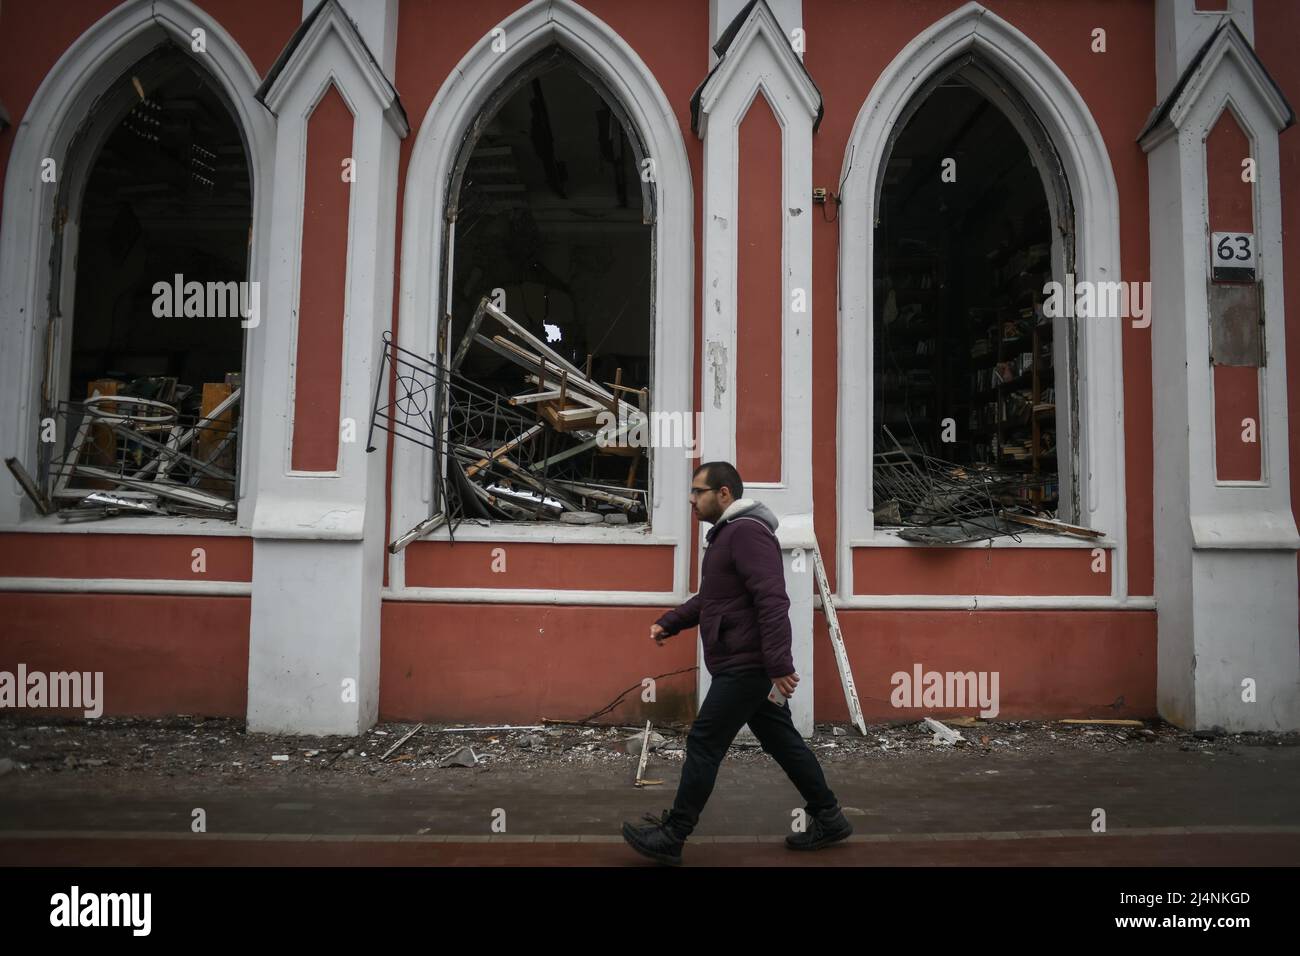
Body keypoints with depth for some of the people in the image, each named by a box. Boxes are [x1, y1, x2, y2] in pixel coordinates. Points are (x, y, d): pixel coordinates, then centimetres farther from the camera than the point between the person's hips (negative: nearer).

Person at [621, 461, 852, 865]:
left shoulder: (747, 531, -17)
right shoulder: (727, 534, 17)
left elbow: (772, 601, -26)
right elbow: (711, 598, 25)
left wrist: (779, 664, -29)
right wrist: (670, 622, 16)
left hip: (746, 666, -10)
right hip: (748, 665, 10)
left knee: (703, 745, -3)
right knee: (783, 742, 16)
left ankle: (671, 837, 6)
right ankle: (828, 818, 26)